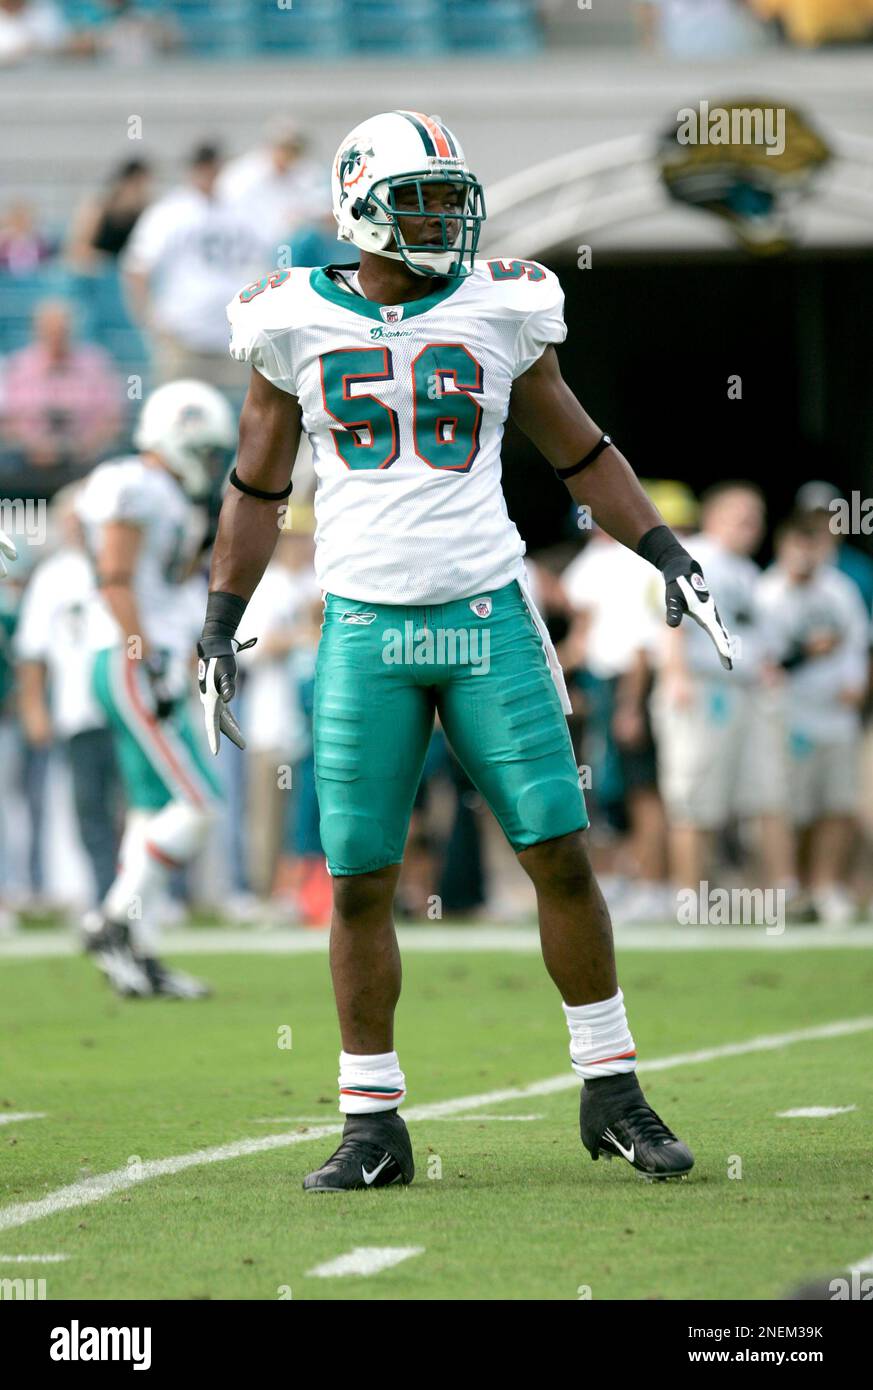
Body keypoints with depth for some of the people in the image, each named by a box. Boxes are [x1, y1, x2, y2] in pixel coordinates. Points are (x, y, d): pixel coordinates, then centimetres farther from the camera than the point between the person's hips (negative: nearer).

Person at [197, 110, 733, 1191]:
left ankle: (612, 1095, 10)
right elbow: (257, 489, 13)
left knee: (561, 853, -3)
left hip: (489, 620, 0)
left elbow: (580, 453, 15)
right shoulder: (298, 327, 3)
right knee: (358, 884, -1)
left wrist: (668, 557, 8)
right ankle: (372, 1126, 9)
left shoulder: (498, 315, 4)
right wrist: (219, 631, 10)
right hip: (364, 633, 0)